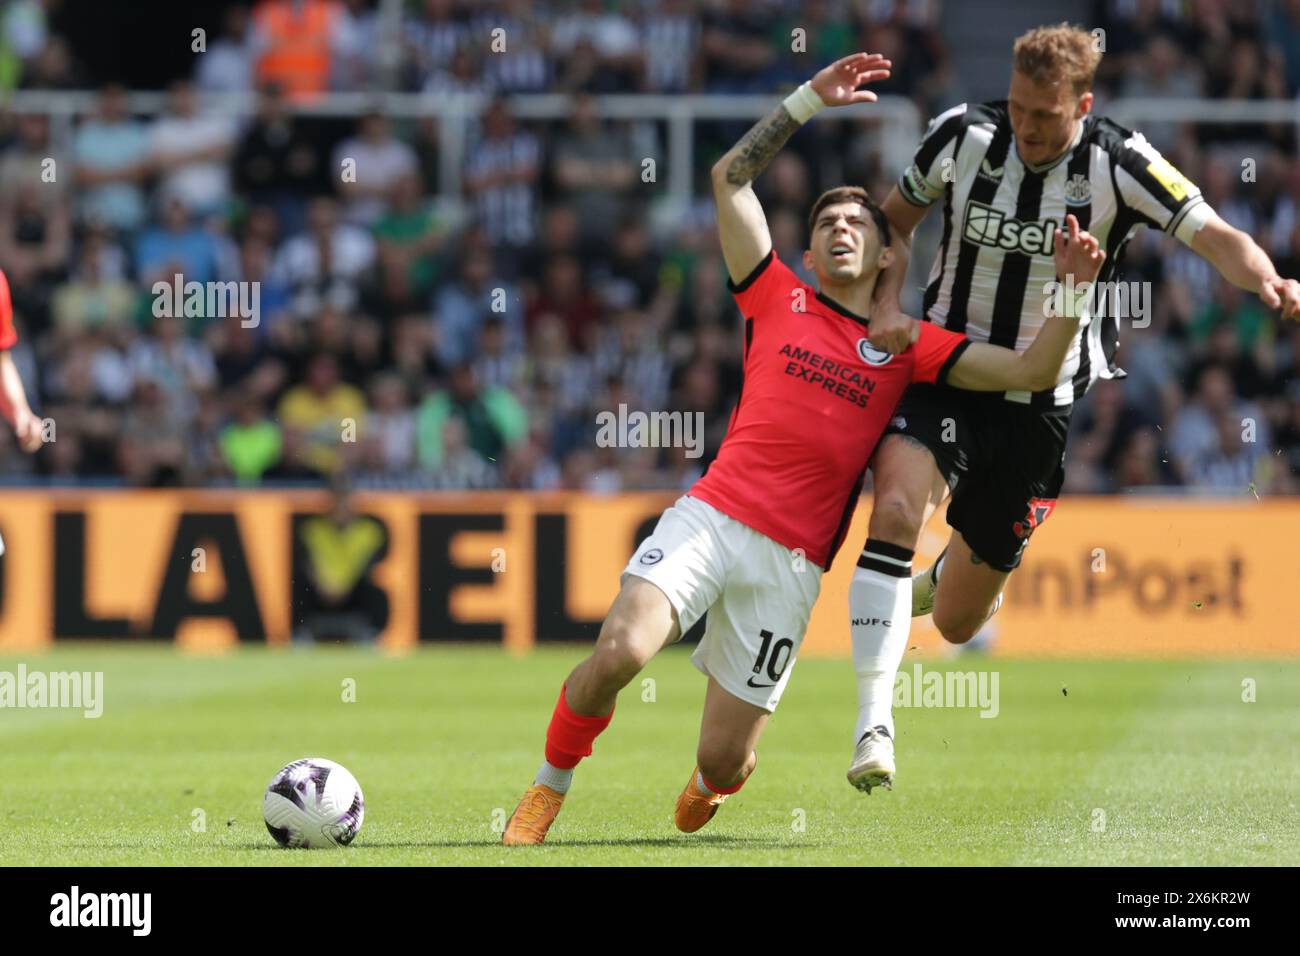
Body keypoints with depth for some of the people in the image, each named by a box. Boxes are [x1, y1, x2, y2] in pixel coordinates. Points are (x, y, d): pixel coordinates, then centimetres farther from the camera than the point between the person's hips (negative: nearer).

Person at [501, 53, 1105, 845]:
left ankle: (715, 780, 42)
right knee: (617, 656, -27)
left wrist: (1072, 291, -7)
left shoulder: (909, 347, 12)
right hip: (711, 516, -1)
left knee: (722, 763, 1)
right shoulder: (778, 299, 12)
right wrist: (809, 102, 4)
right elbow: (731, 177, 9)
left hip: (791, 564, 1)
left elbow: (1032, 372, 7)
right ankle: (548, 789, 0)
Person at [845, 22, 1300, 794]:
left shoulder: (1117, 163, -12)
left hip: (1044, 405, 0)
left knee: (956, 622, 7)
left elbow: (1213, 235, -17)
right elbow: (895, 221, 8)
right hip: (945, 374, 0)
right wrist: (888, 311, -7)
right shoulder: (963, 135, -8)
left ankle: (951, 577, 48)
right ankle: (874, 723, -28)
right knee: (896, 507, -32)